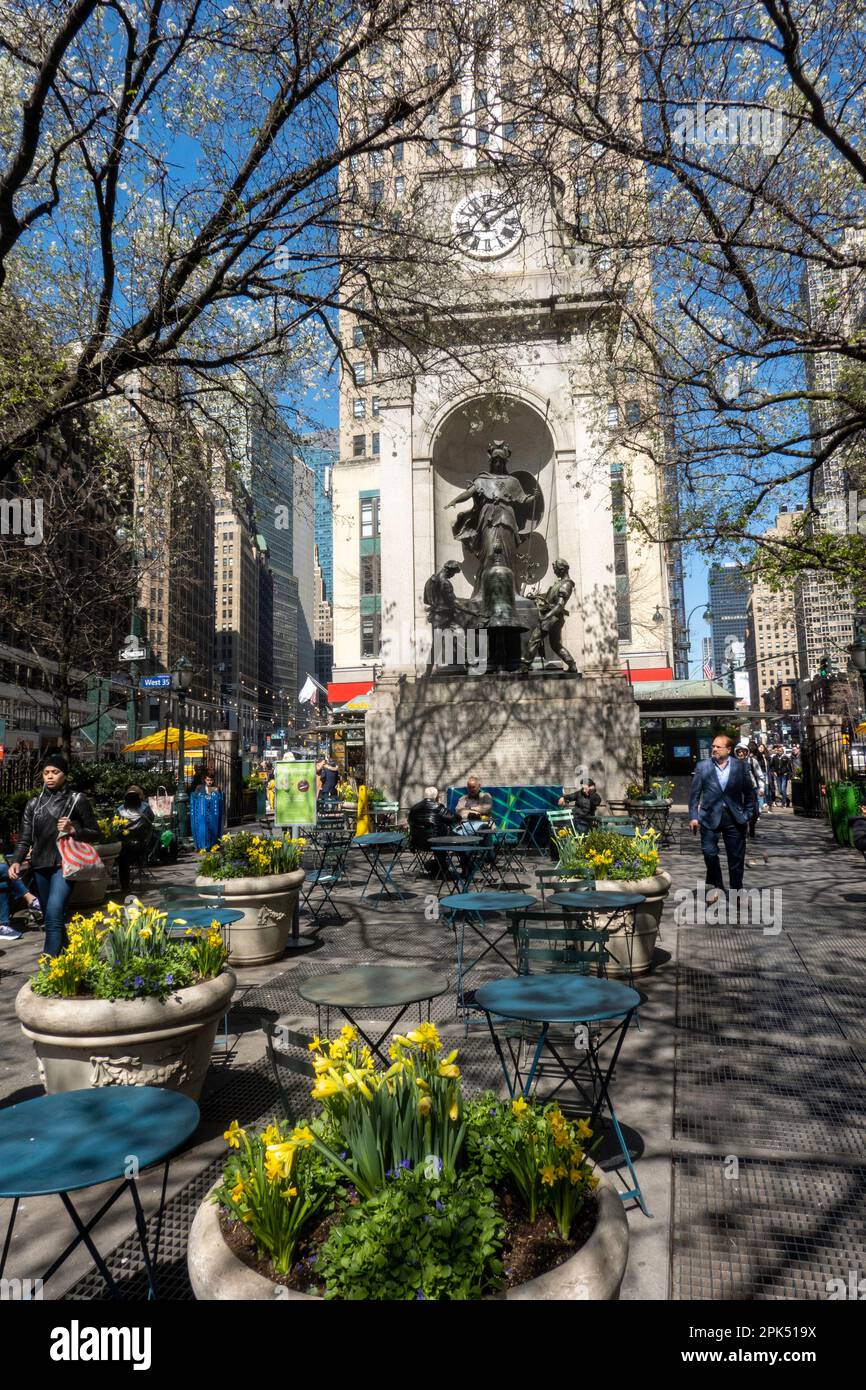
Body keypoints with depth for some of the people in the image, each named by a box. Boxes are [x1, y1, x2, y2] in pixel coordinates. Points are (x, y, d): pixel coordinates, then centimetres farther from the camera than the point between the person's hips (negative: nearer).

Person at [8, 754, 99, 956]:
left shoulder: (77, 800, 1)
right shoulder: (33, 804, 11)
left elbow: (95, 833, 4)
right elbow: (25, 839, 7)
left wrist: (73, 830, -14)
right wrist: (16, 861, -10)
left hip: (64, 865, -5)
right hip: (40, 867, 5)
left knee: (53, 915, -19)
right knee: (51, 918, 12)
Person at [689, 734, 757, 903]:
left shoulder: (741, 766, 0)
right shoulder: (703, 766, 0)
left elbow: (749, 792, 6)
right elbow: (695, 793, 1)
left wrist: (747, 814, 0)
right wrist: (693, 816, -4)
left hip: (734, 817, 1)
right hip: (710, 816, 0)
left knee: (736, 857, 6)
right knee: (709, 852, -6)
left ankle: (736, 891, 21)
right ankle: (715, 886, 15)